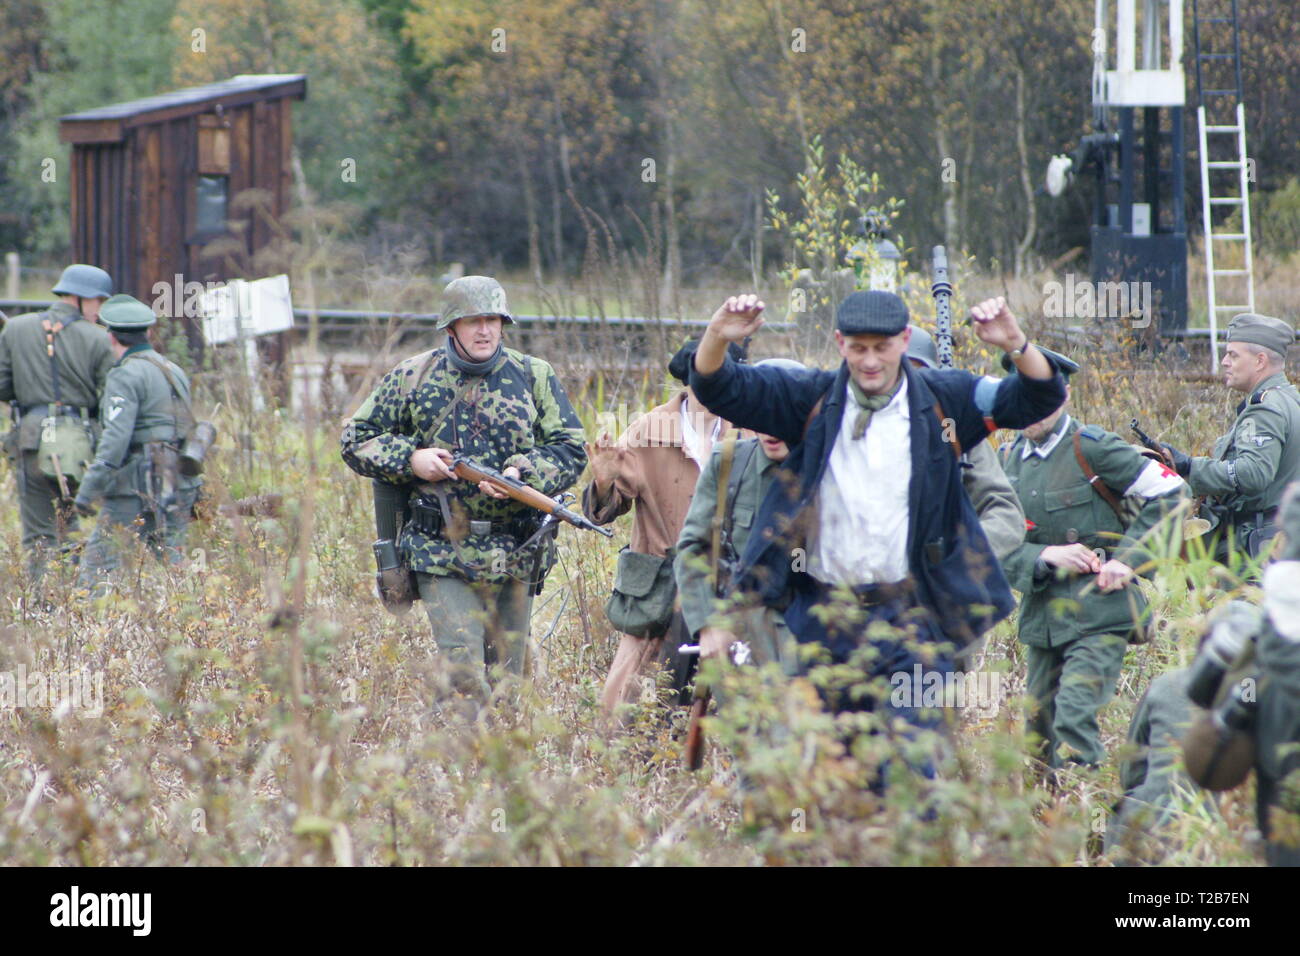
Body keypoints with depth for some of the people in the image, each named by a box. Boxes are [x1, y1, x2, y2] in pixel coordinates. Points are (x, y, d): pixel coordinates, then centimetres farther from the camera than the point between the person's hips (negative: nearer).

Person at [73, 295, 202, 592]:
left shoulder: (126, 376, -9)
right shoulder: (175, 372, 17)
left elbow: (116, 437, -18)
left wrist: (88, 489, -18)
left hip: (136, 491, -8)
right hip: (179, 488, 8)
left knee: (97, 567, -6)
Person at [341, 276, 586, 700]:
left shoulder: (534, 377, 5)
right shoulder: (413, 377, 4)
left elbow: (571, 450, 3)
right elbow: (356, 440, 9)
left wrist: (523, 474, -16)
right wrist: (410, 459, -9)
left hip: (514, 557, 2)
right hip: (441, 553, -2)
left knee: (507, 676, 7)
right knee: (463, 671, -15)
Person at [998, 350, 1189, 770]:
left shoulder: (1092, 447, -7)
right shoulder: (1008, 460, 10)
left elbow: (1170, 492, -9)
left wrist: (1129, 559, -15)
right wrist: (1045, 555, -12)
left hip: (1099, 613, -6)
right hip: (1042, 619, 6)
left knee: (1075, 719, -19)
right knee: (1040, 728, 10)